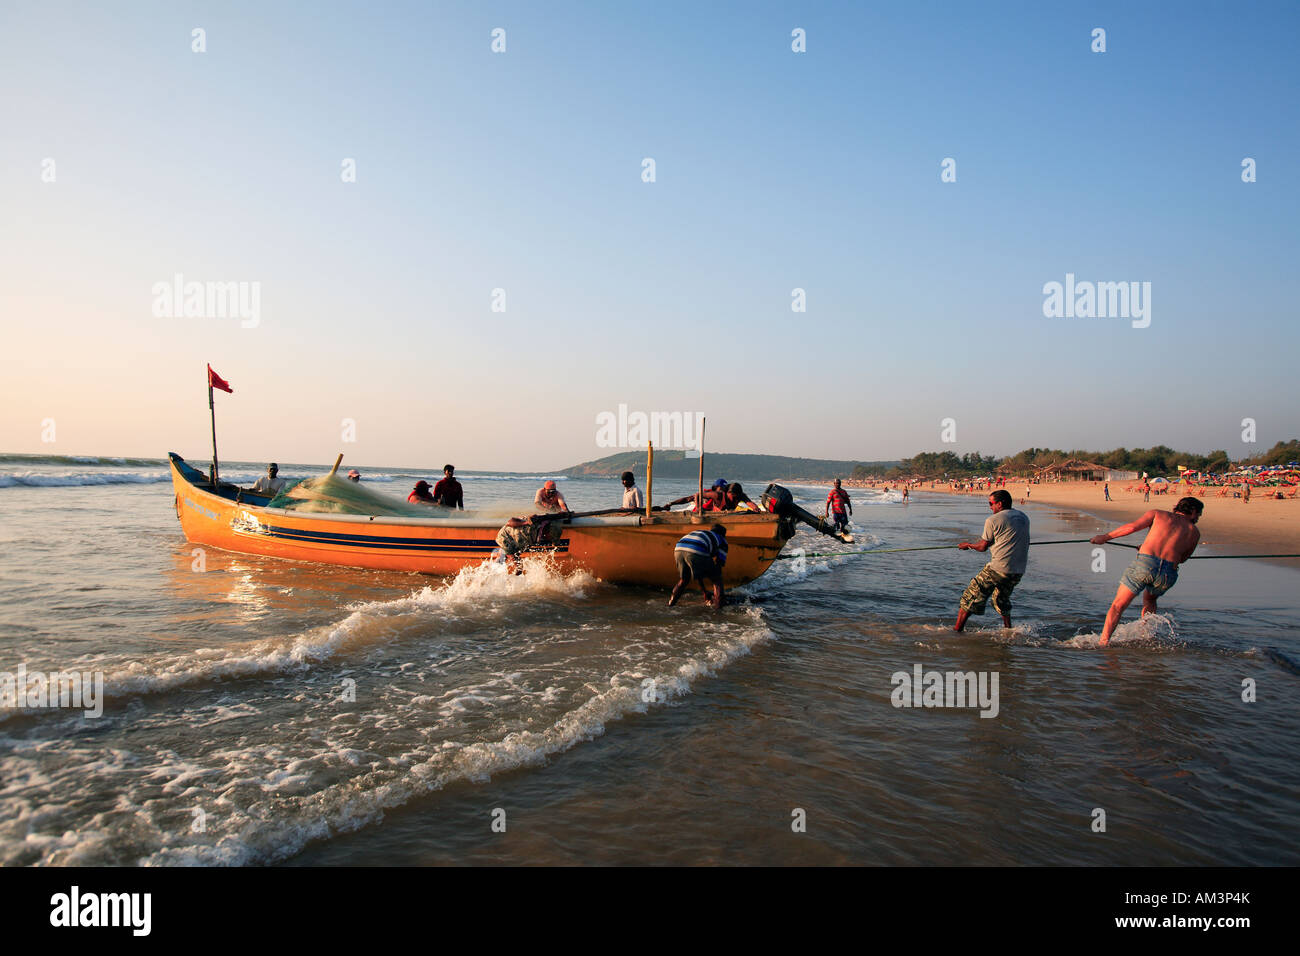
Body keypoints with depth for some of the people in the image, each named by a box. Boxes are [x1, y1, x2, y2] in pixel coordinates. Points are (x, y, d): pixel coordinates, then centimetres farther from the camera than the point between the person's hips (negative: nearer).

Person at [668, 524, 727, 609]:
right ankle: (718, 603, 7)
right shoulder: (722, 540, 28)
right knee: (716, 578, 15)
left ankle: (671, 601, 30)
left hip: (679, 550, 6)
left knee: (684, 579, 31)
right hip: (695, 553, -6)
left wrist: (704, 590, 47)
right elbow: (719, 564, 20)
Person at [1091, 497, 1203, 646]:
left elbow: (1132, 526, 3)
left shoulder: (1158, 514, 18)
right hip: (1169, 573, 2)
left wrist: (1105, 537, 10)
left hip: (1145, 563, -2)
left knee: (1117, 606, 4)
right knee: (1149, 598, 35)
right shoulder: (1195, 532, 22)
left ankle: (1103, 643, -11)